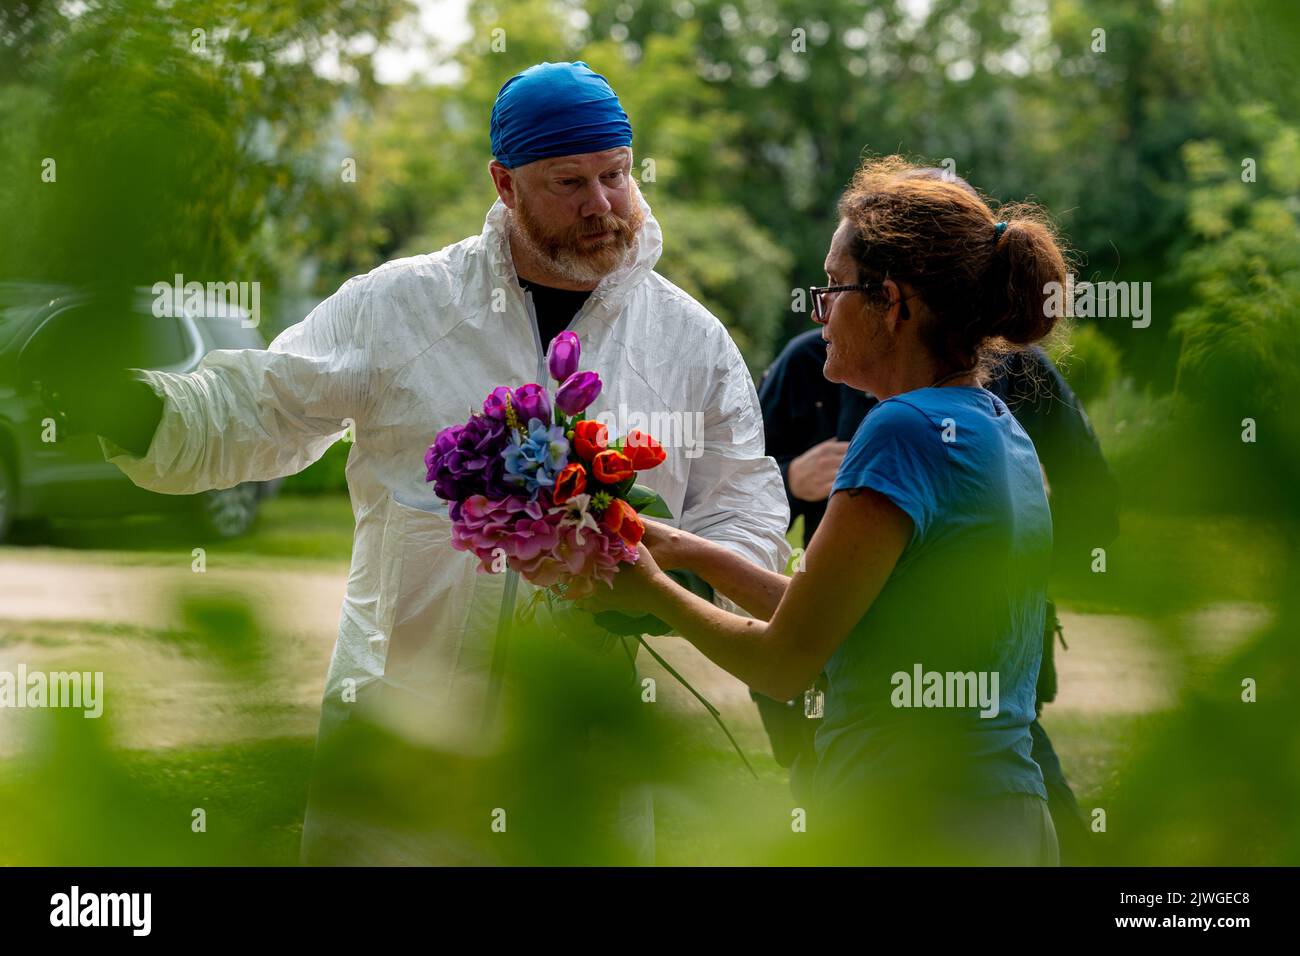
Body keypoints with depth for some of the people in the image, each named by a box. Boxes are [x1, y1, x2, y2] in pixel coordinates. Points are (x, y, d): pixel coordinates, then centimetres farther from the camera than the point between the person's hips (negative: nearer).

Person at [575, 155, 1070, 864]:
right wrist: (695, 552, 18)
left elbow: (783, 664, -12)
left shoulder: (906, 431, -16)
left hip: (913, 831, -9)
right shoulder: (1001, 429, 12)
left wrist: (652, 592, 4)